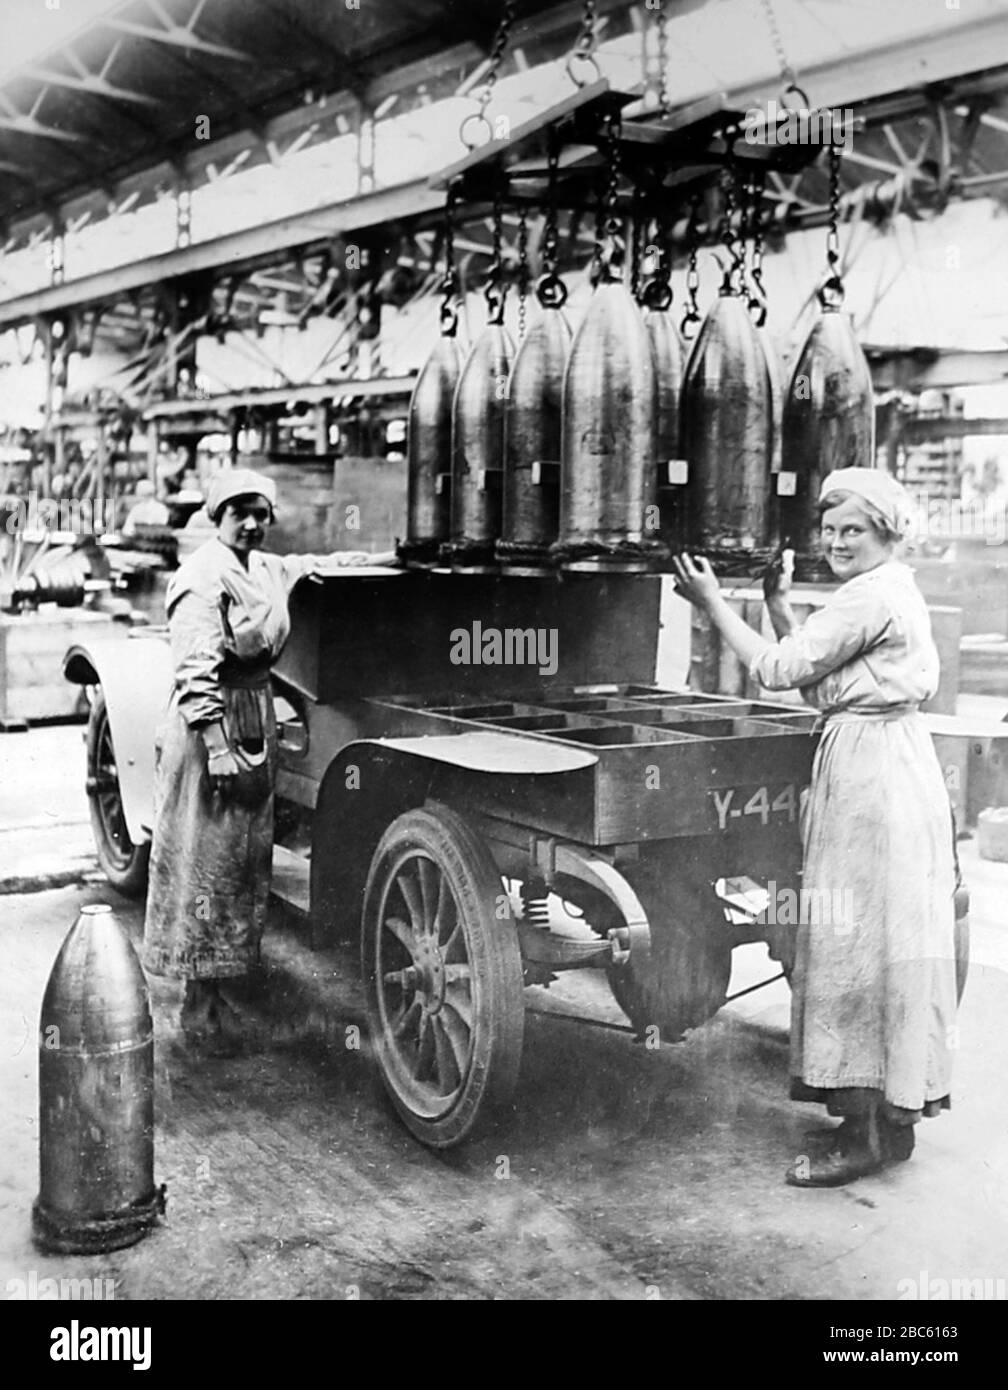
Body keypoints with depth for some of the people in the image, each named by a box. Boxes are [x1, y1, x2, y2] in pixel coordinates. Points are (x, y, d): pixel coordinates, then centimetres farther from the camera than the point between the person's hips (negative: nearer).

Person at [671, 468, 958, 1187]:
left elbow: (779, 669, -16)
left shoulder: (871, 596, -15)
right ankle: (886, 1113, 23)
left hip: (872, 775, -10)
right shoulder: (892, 590, 17)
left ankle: (868, 1134, 4)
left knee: (856, 944, -5)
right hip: (888, 767, 10)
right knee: (873, 944, 14)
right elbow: (817, 681, 17)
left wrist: (712, 602, -8)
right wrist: (779, 606, 10)